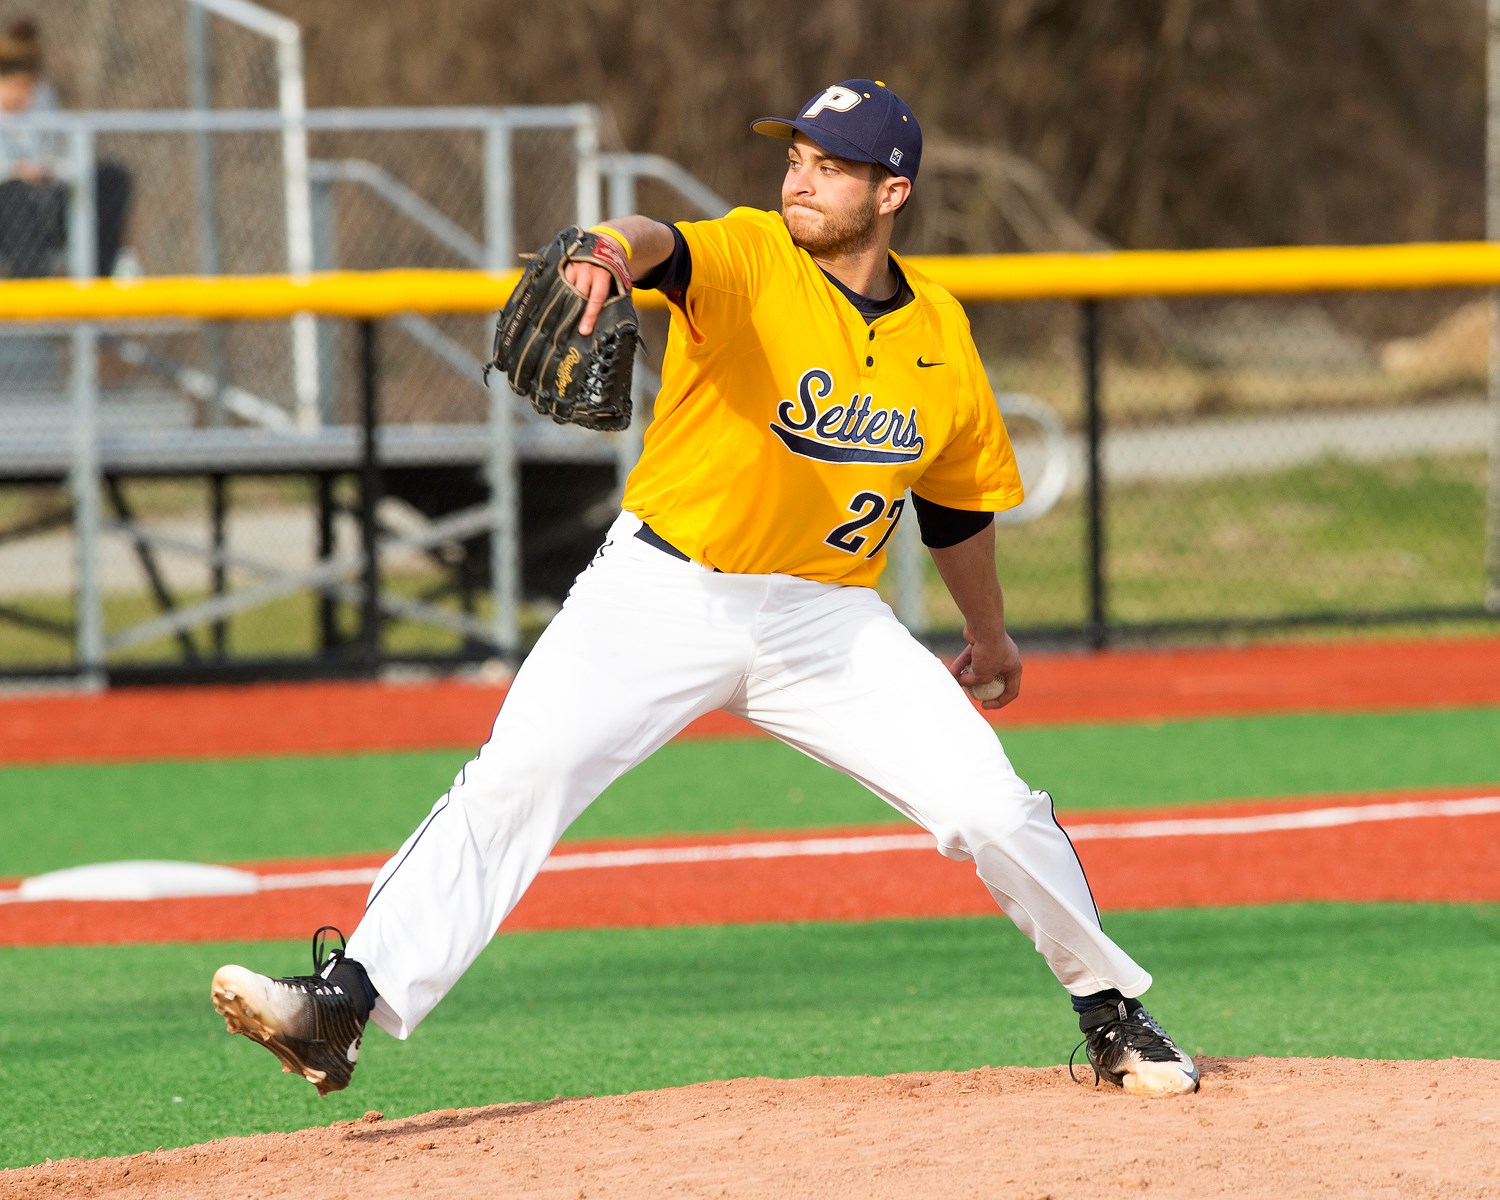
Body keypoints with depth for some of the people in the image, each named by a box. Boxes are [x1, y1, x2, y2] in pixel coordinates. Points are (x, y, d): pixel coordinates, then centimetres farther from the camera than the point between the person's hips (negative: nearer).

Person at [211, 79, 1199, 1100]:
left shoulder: (940, 334, 1)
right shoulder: (751, 260, -12)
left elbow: (957, 502, 18)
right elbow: (663, 246, -36)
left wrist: (990, 633, 31)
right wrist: (606, 251, -60)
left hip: (826, 618, 3)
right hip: (663, 592, -3)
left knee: (994, 811, -6)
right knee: (517, 776, -18)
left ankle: (1112, 1012, 18)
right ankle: (343, 1007, -20)